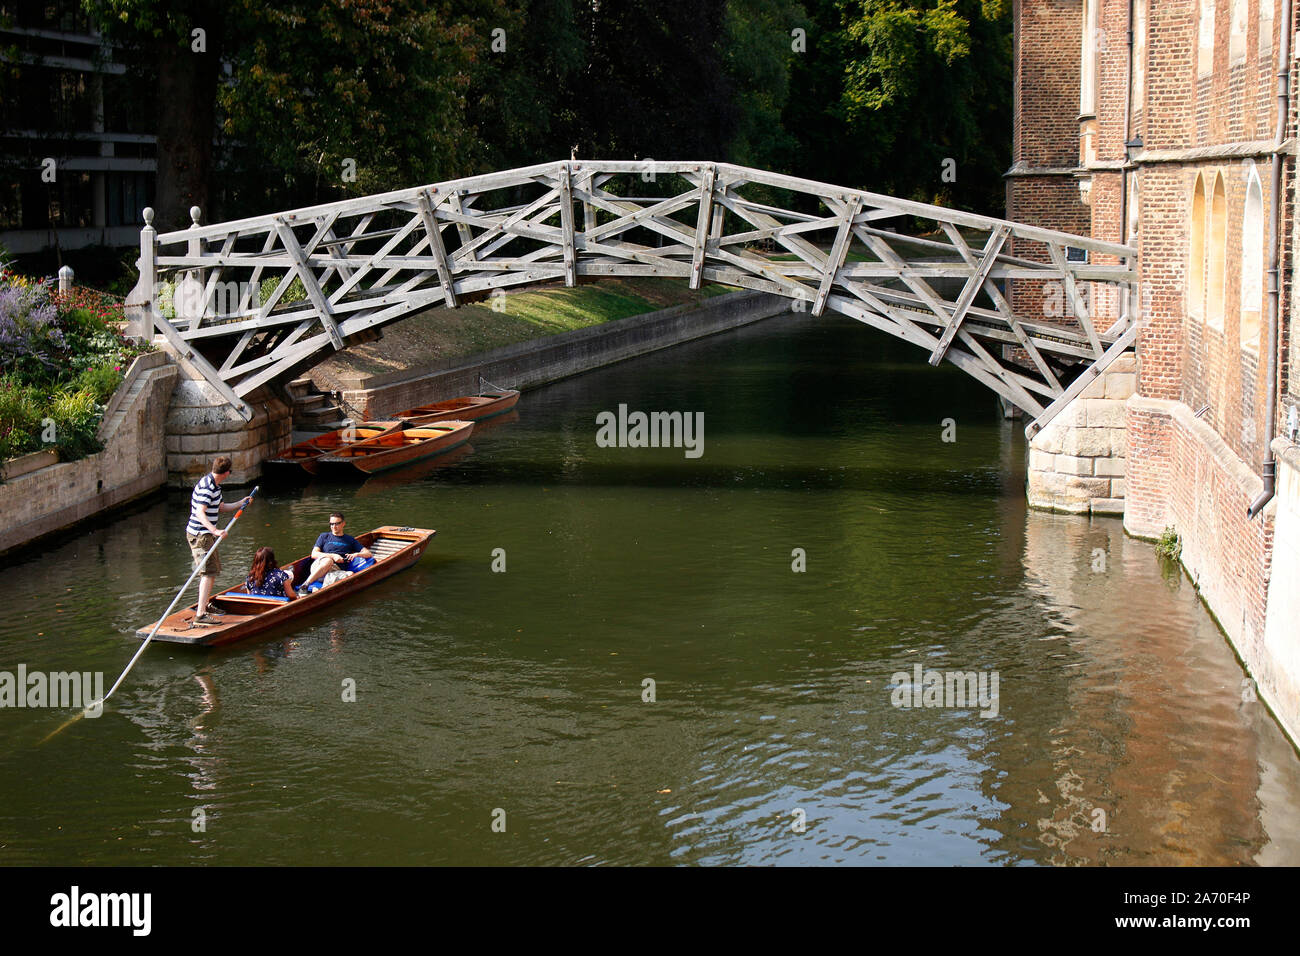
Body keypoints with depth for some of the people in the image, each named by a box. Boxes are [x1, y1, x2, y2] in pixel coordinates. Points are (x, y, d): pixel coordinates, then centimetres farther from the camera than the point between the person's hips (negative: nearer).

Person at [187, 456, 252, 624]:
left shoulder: (215, 485, 12)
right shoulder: (206, 487, -21)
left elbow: (219, 507, 27)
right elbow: (200, 513, -32)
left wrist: (240, 504, 28)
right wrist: (215, 531, -42)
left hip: (208, 534, 11)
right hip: (199, 534, -11)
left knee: (214, 570, 20)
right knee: (209, 572, -15)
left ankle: (203, 609, 31)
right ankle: (200, 614, -20)